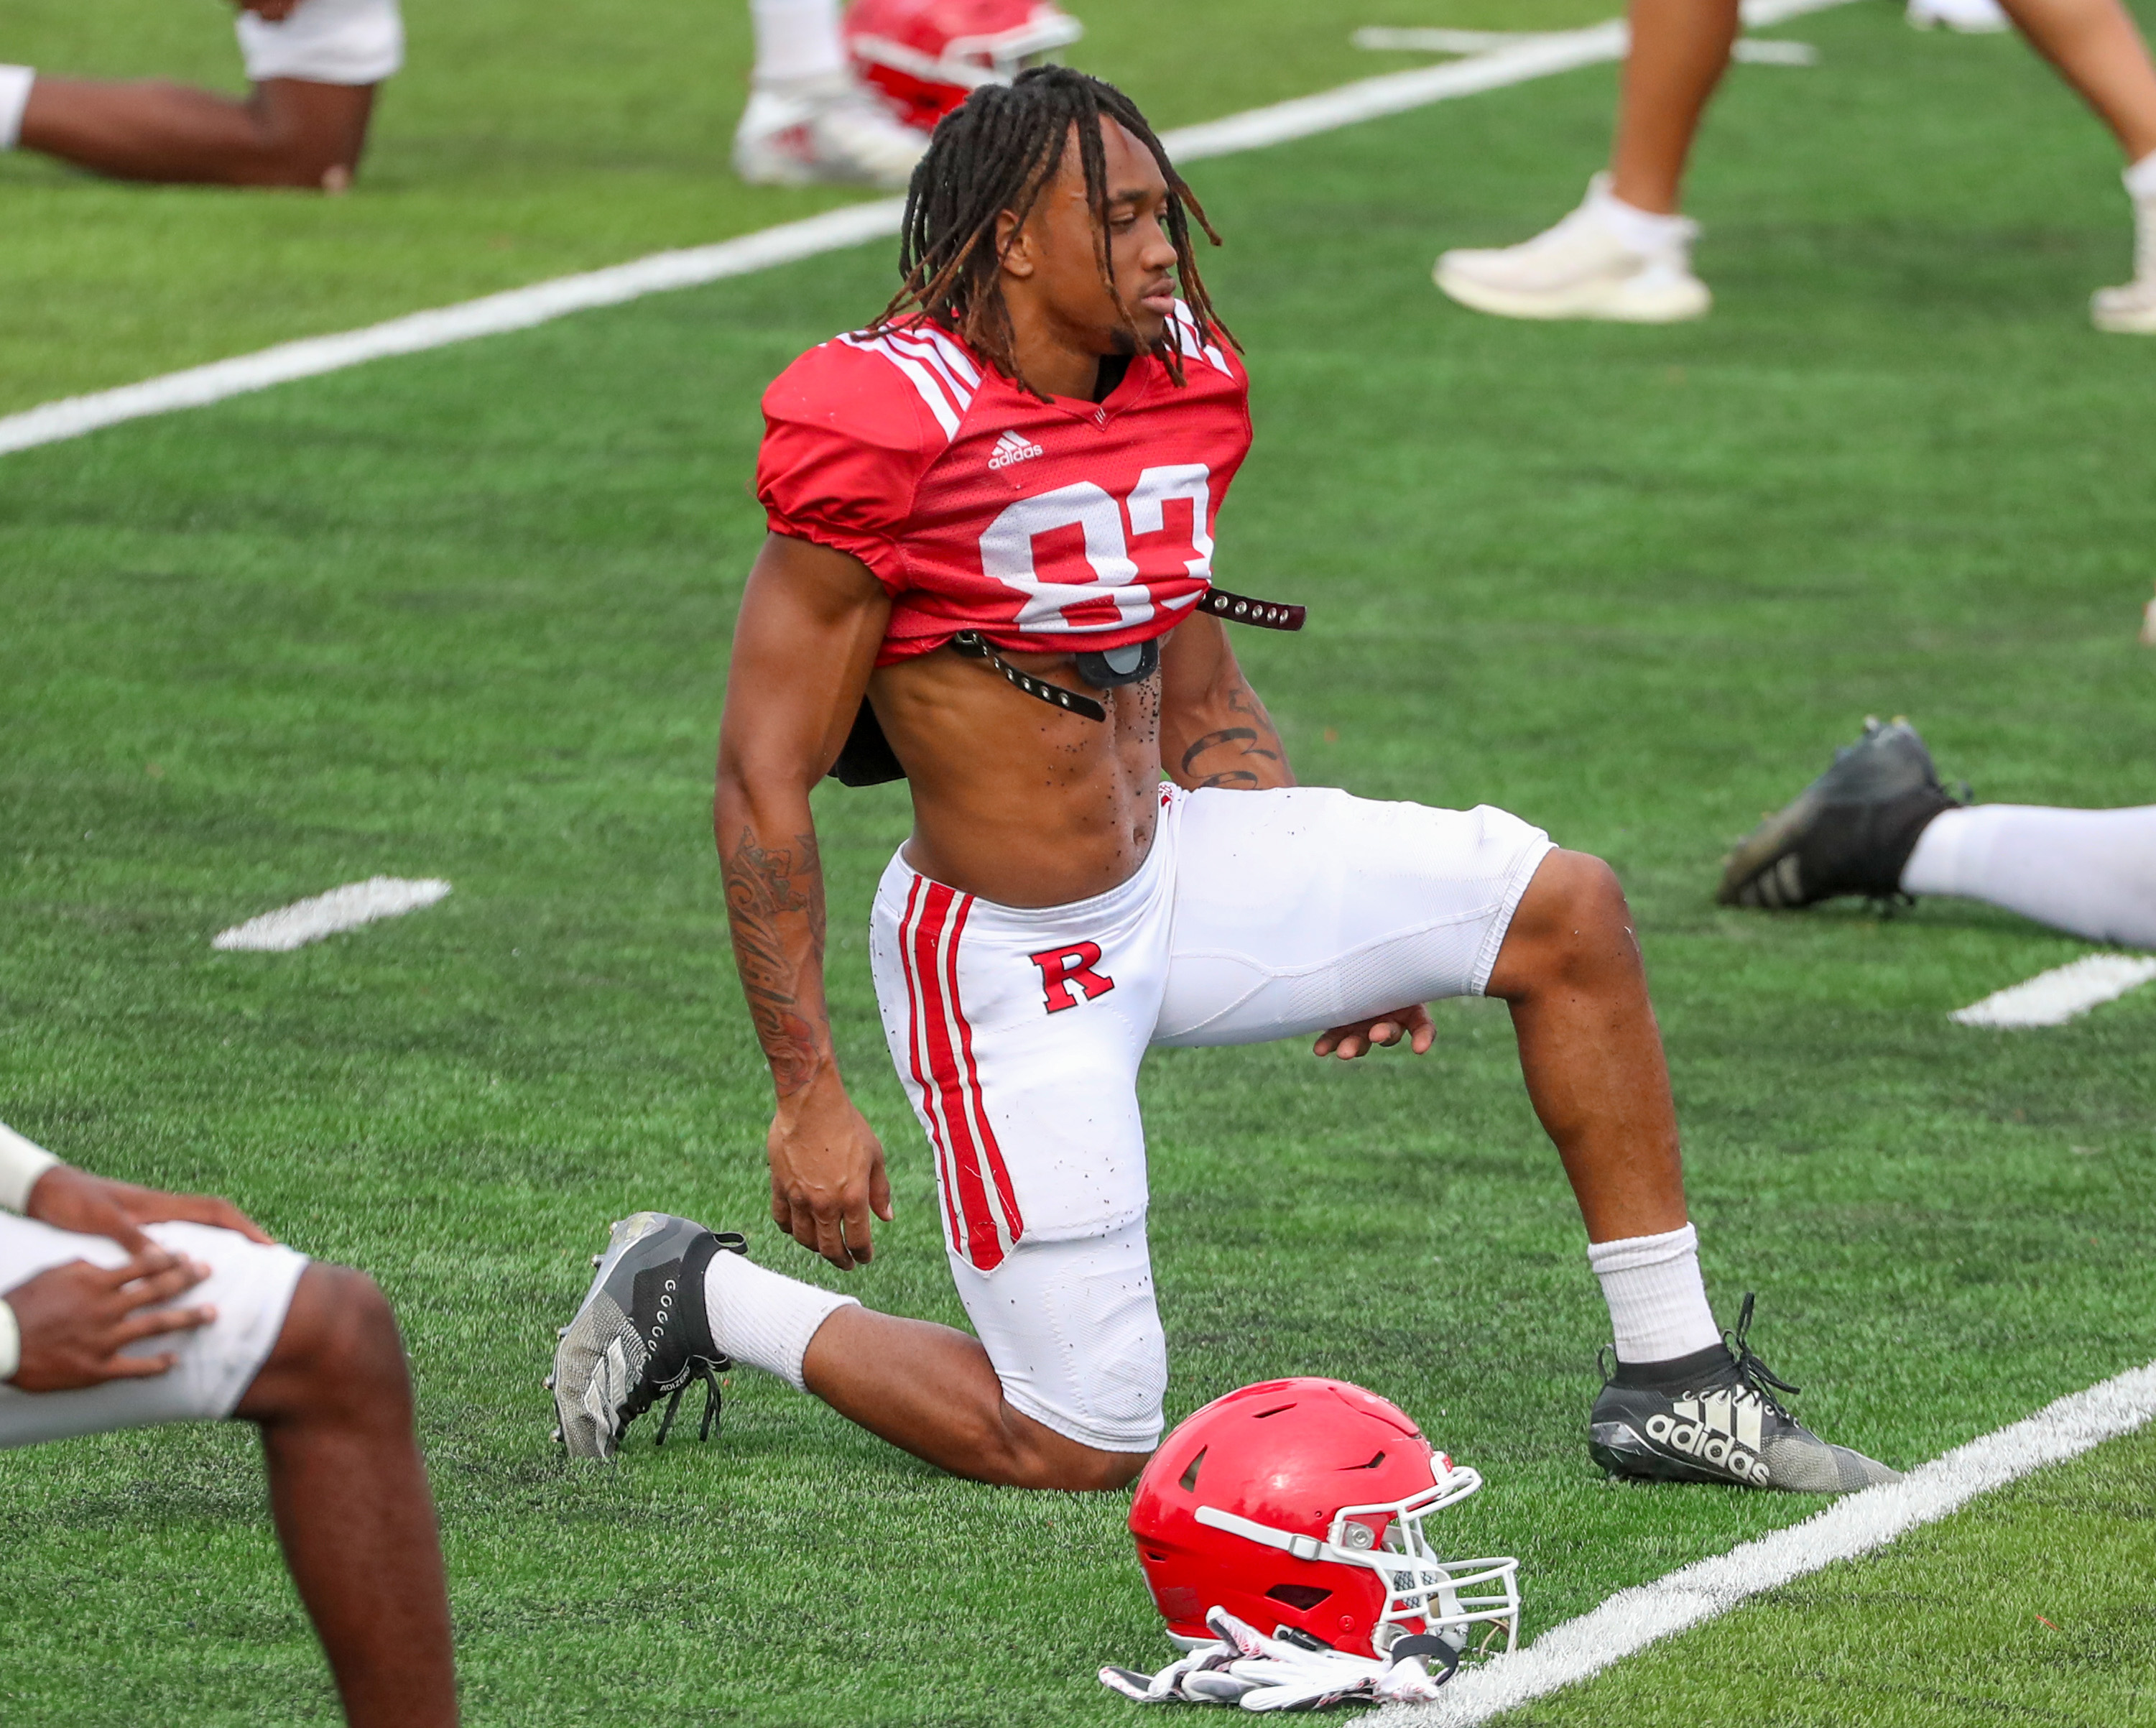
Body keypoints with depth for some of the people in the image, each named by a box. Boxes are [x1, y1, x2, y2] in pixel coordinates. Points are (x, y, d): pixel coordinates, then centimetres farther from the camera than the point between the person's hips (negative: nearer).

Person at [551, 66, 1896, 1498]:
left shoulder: (1175, 387, 2)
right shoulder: (893, 434, -22)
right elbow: (764, 782, -18)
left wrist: (1340, 934, 16)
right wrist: (807, 1095, -20)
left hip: (1171, 865, 8)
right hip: (1010, 960, -7)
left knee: (1566, 910, -1)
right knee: (1082, 1448, -6)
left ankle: (1674, 1381, 8)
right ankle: (704, 1299, 15)